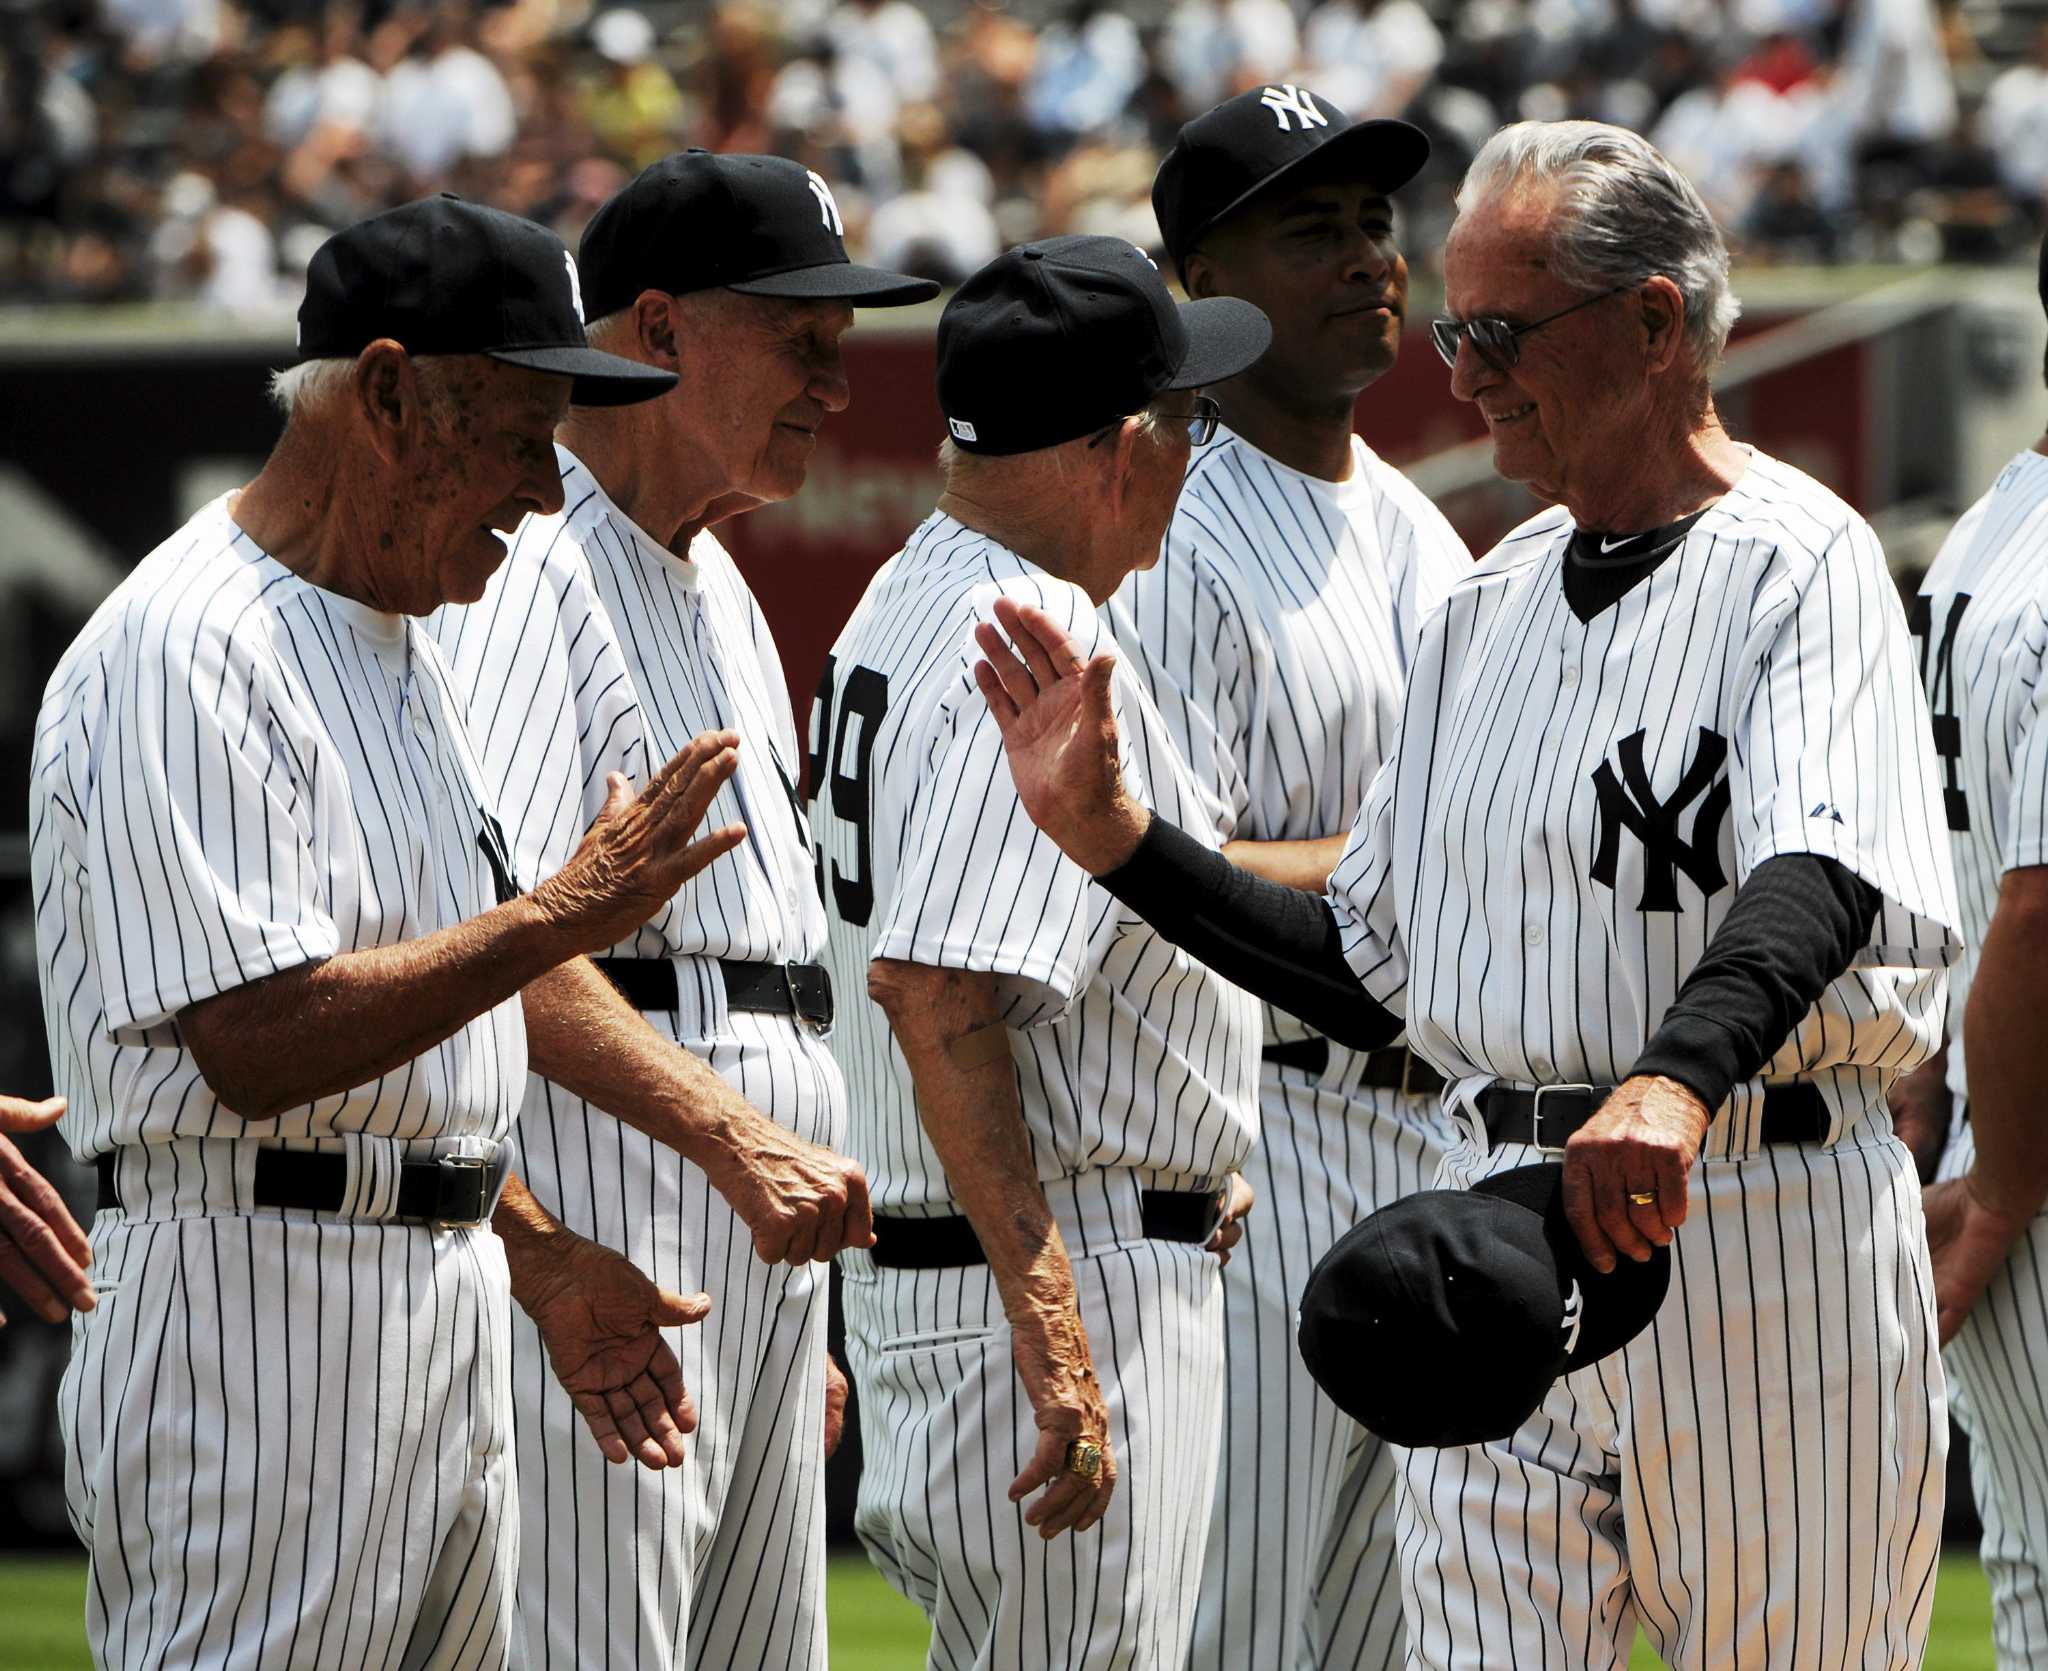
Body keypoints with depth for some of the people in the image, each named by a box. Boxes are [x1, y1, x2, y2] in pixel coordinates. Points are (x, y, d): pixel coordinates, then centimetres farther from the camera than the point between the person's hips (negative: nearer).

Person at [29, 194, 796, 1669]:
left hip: (446, 1303, 10)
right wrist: (566, 914, -20)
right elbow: (261, 1041, -23)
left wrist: (535, 1254, 17)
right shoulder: (188, 651, -15)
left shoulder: (403, 639, 18)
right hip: (254, 1311, -10)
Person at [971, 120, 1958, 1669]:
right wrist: (1111, 834, 9)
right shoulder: (1487, 607, 18)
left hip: (1766, 1236, -7)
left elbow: (1823, 872, -27)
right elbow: (1367, 973, 21)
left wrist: (1674, 1083, -45)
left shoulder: (1798, 565, -7)